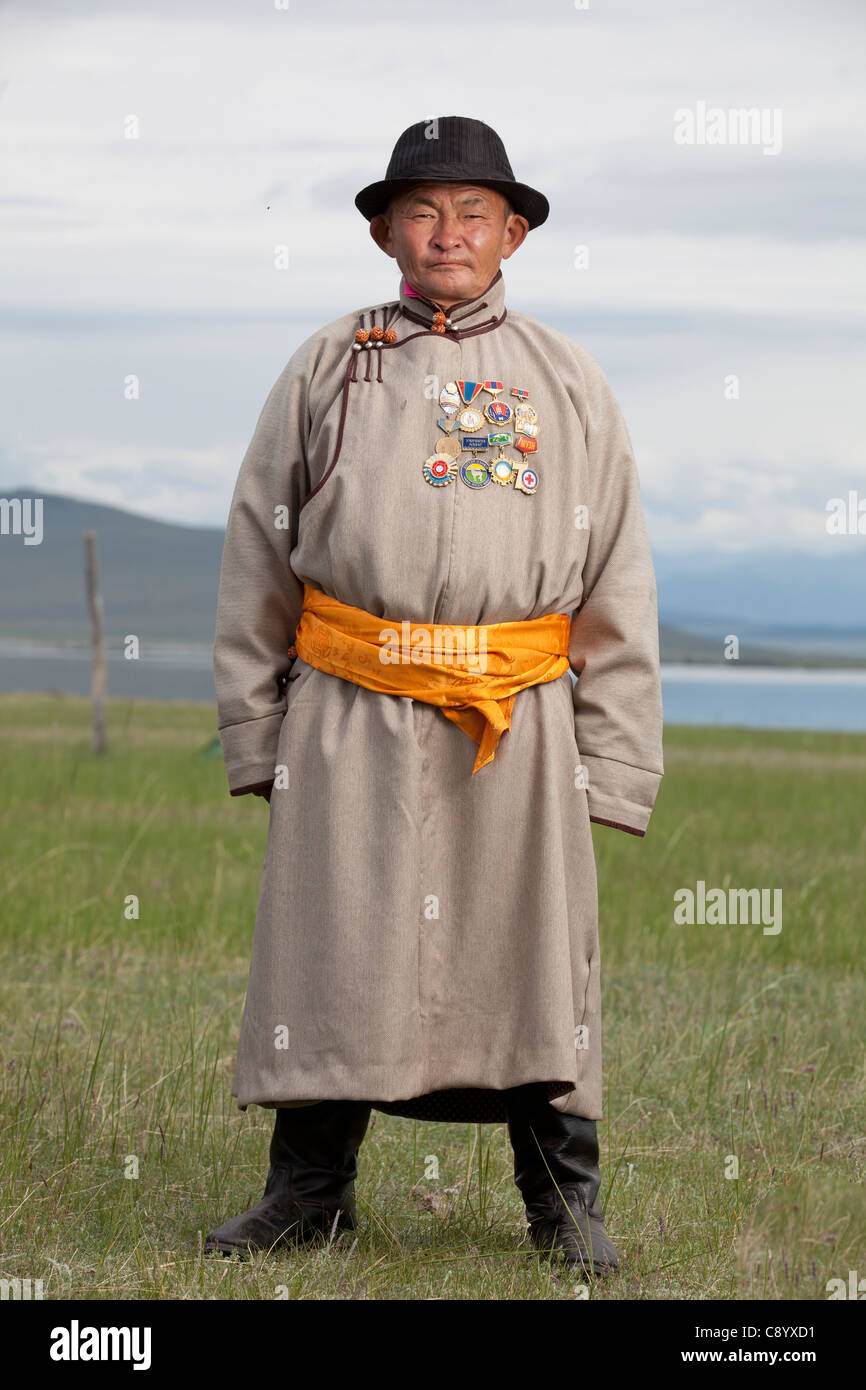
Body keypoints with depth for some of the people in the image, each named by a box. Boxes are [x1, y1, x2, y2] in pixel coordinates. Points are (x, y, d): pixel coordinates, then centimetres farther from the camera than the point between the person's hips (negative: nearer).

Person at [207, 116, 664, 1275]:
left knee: (537, 954, 2)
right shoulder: (324, 372, 9)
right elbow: (258, 561, 11)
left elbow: (618, 584, 10)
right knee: (332, 953, 2)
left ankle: (566, 1202, 15)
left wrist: (612, 765, 3)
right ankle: (310, 1190, 16)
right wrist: (257, 733, 6)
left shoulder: (570, 385, 10)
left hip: (521, 729, 0)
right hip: (349, 721, 0)